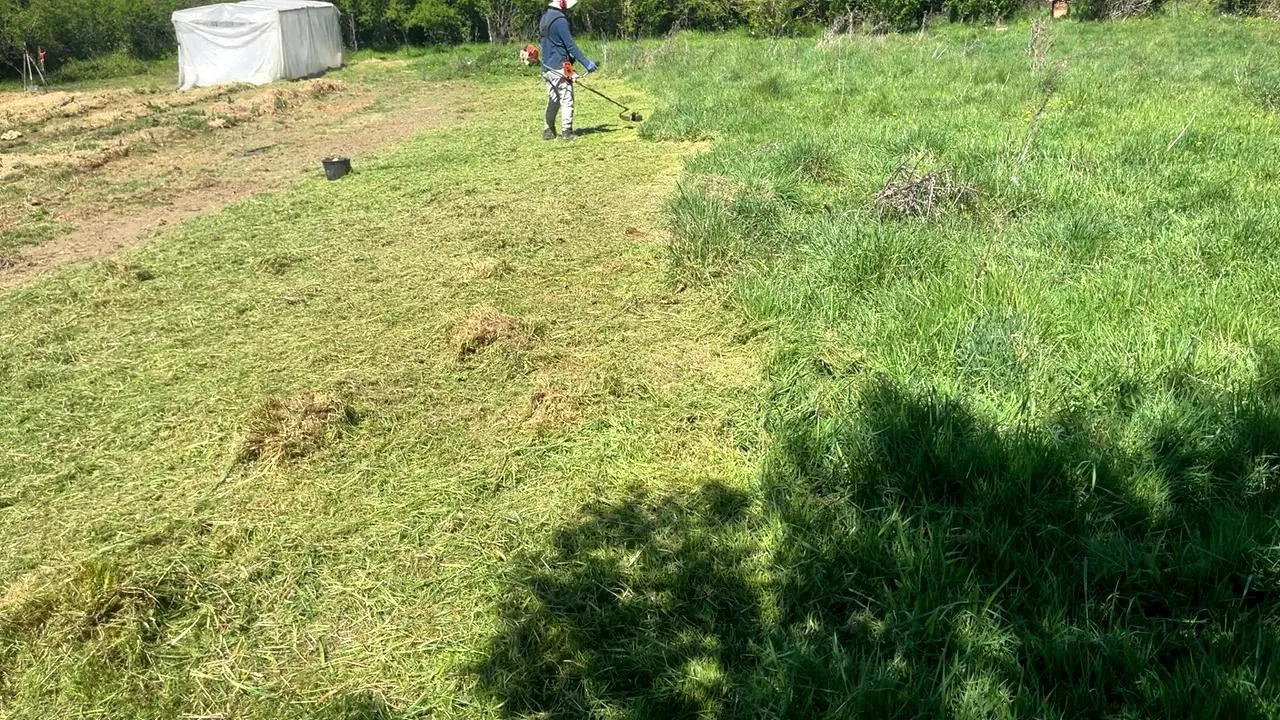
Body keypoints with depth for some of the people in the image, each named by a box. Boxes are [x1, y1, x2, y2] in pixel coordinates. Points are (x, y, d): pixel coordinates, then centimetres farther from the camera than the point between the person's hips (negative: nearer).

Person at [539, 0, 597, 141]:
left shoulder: (544, 18, 13)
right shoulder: (560, 20, -15)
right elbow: (570, 45, -18)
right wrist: (586, 63, -16)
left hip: (547, 68, 9)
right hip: (559, 68, -9)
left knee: (553, 100, 14)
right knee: (567, 100, -1)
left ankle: (548, 131, 13)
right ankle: (566, 132, 0)